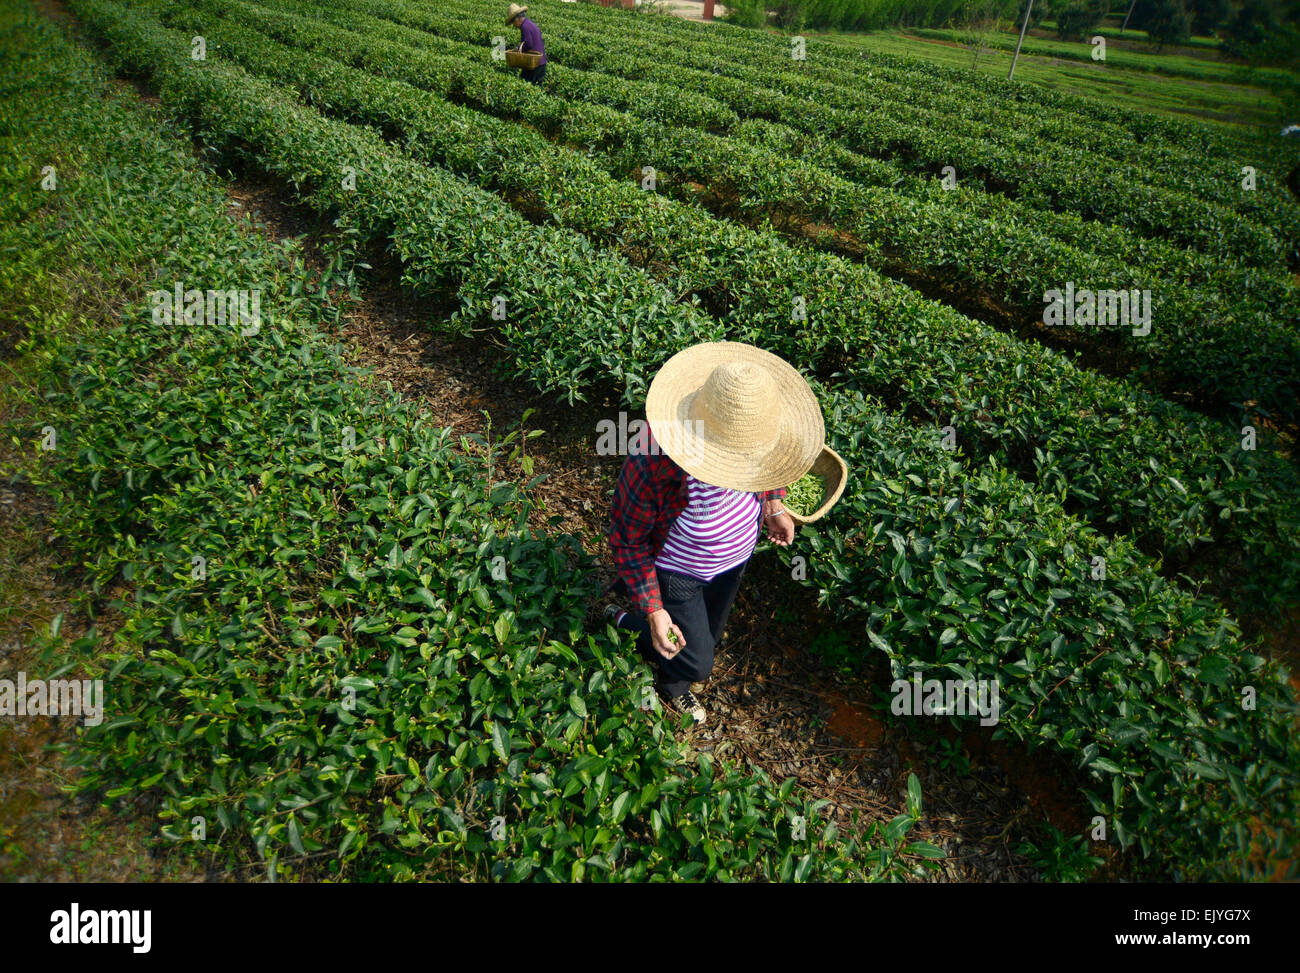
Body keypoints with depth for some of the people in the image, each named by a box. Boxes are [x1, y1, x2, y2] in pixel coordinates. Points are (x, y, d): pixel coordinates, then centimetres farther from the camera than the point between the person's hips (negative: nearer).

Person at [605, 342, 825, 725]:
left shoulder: (750, 428, -25)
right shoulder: (653, 464, -42)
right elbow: (627, 537, -25)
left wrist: (773, 504, -8)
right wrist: (653, 610, -25)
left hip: (733, 559, 6)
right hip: (676, 570, -6)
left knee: (708, 637, 27)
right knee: (696, 662, 8)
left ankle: (671, 686, 62)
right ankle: (622, 621, 37)